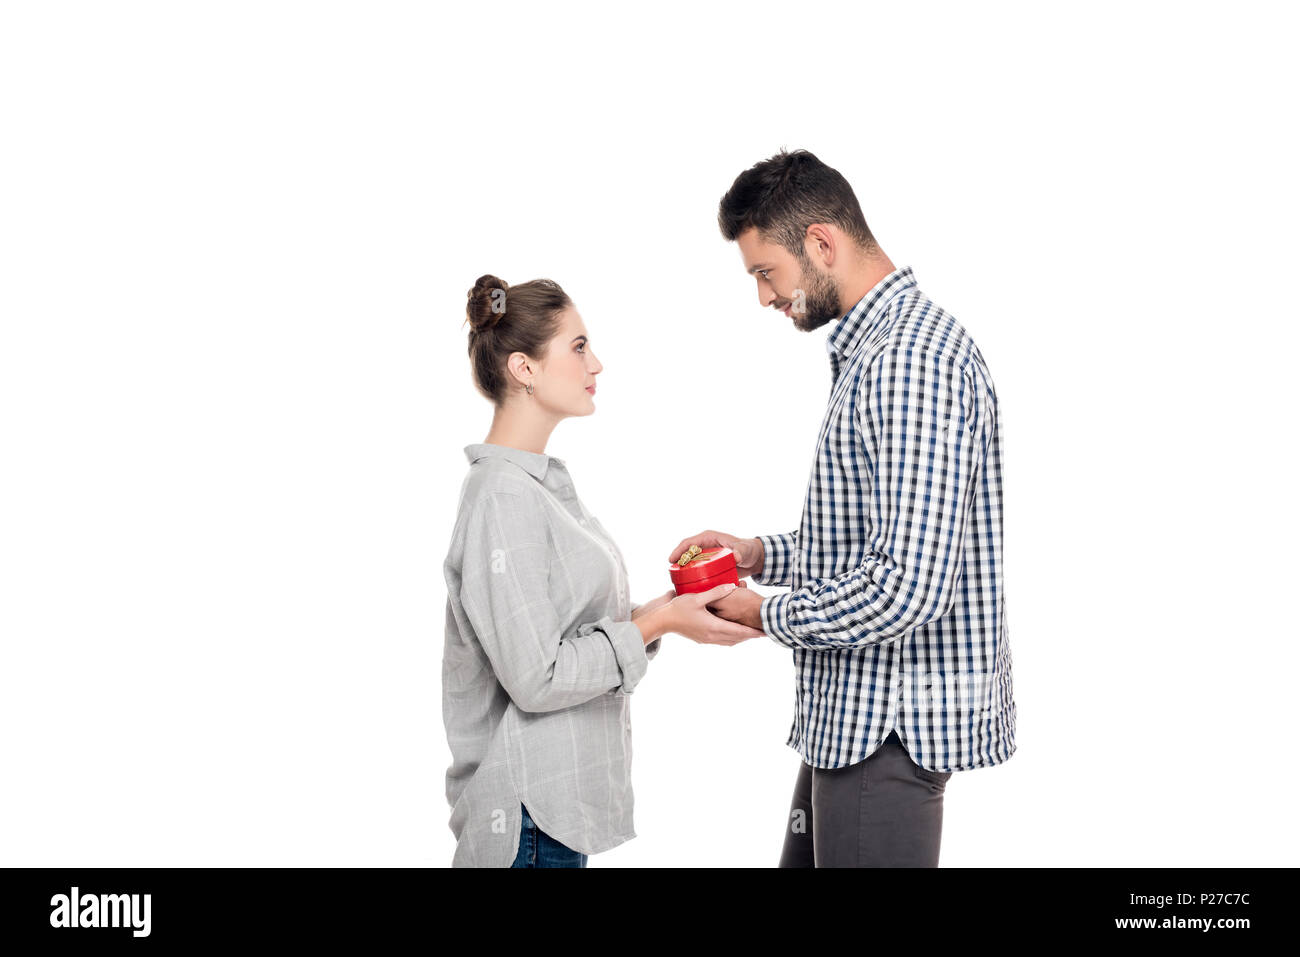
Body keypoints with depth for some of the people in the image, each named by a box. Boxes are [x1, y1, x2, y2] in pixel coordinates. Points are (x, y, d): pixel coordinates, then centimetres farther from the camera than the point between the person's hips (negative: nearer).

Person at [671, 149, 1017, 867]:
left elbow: (909, 589, -28)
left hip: (890, 726, -10)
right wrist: (762, 554, 10)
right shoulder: (872, 348, 15)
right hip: (855, 718, 10)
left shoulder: (914, 359, -21)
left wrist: (767, 616, -14)